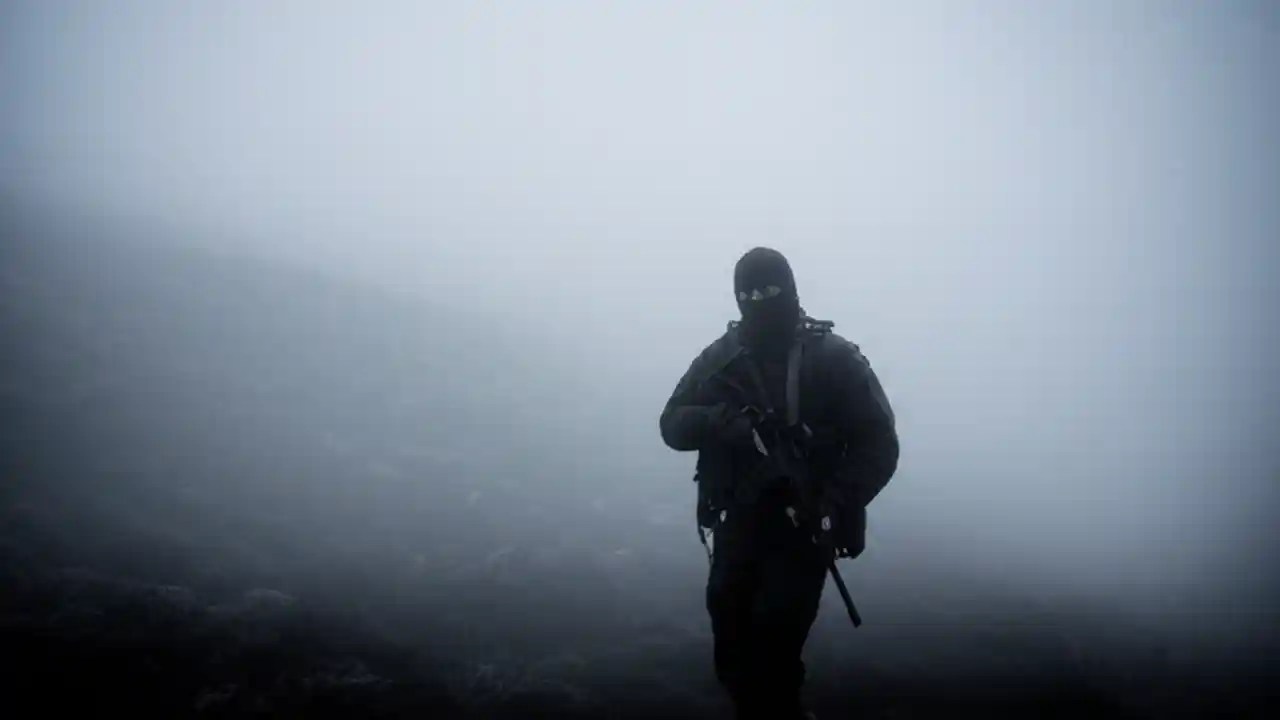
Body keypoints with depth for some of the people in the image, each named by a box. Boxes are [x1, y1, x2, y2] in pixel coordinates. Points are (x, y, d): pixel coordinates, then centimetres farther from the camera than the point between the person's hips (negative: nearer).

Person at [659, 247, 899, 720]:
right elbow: (672, 424, -2)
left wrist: (838, 504, -23)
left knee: (770, 662, -11)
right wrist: (726, 421, -22)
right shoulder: (720, 358, 4)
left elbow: (878, 444, -9)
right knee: (733, 662, 9)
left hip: (801, 531, -3)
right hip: (736, 528, 4)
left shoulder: (834, 358, -6)